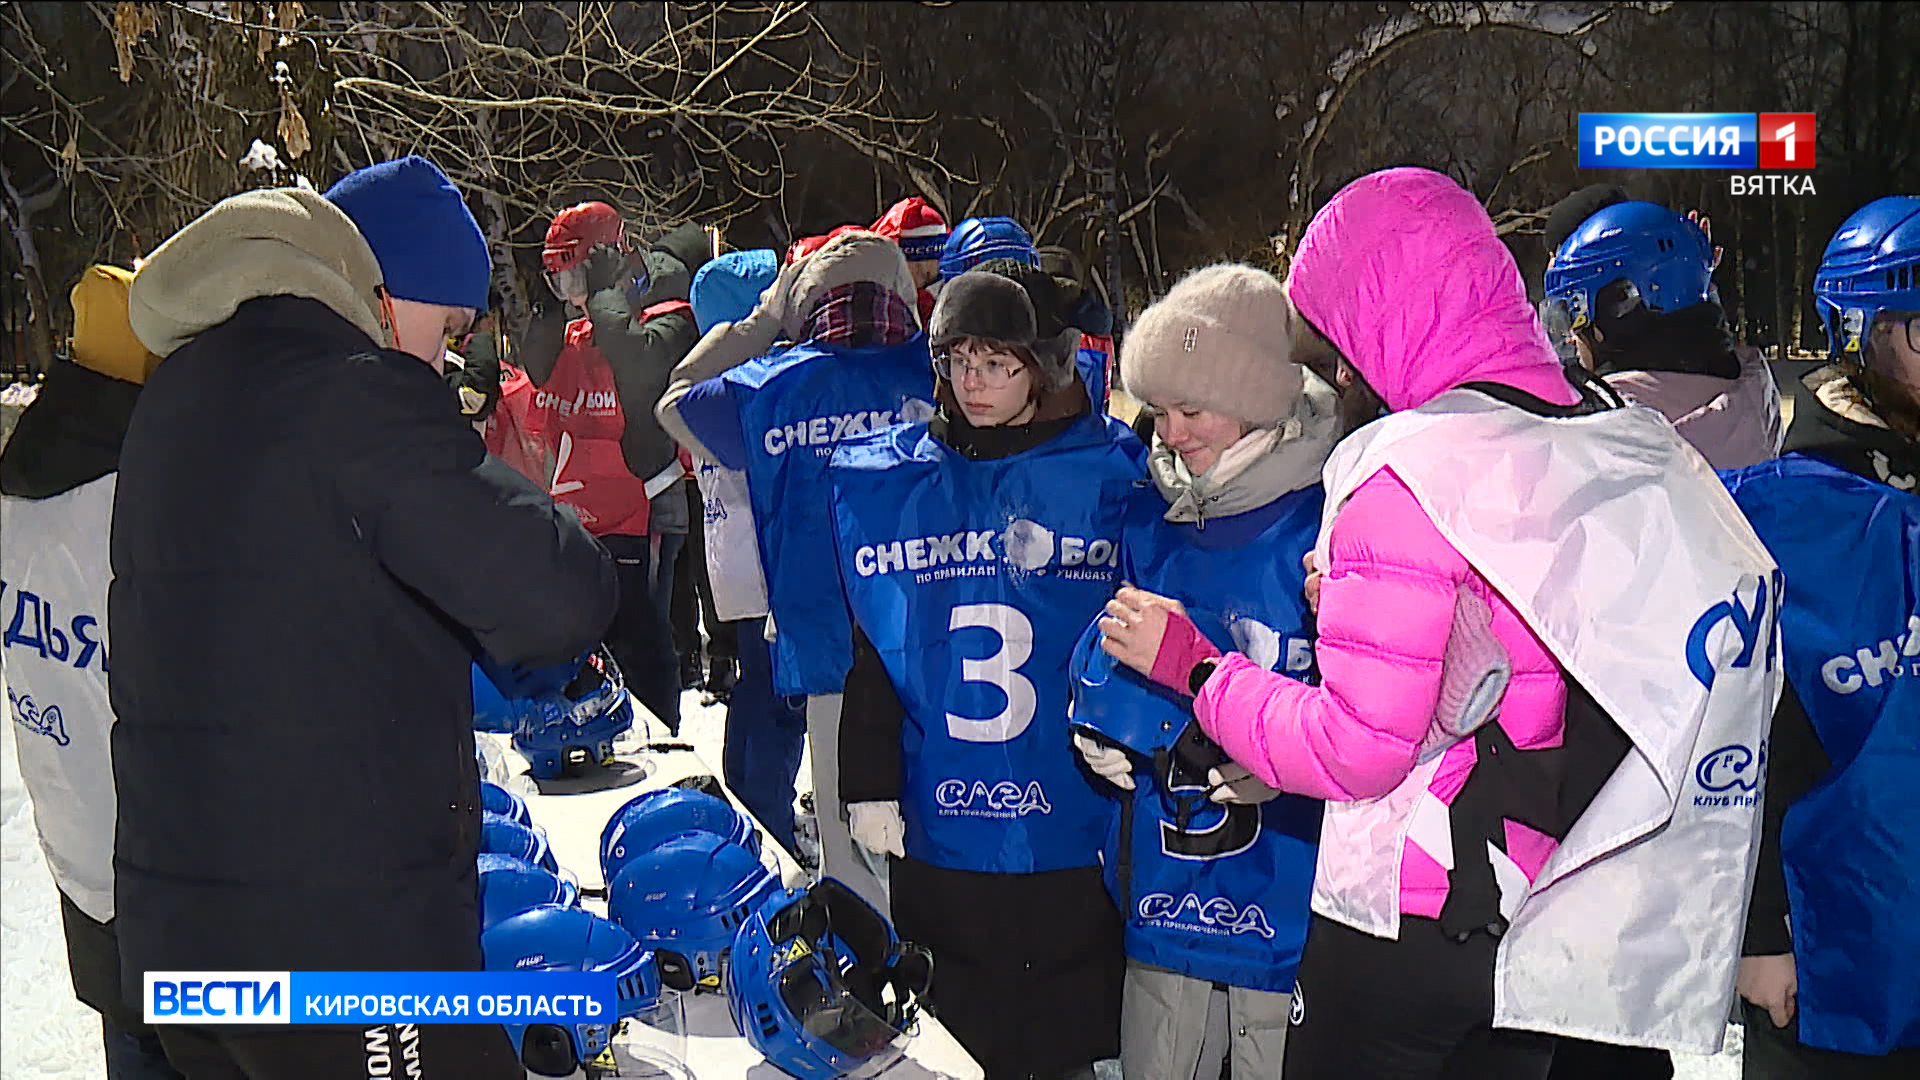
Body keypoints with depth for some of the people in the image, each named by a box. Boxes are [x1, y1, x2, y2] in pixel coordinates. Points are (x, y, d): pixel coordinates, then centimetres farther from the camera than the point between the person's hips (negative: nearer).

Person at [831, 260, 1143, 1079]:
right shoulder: (884, 479, 5)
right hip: (935, 836, 3)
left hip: (1074, 839, -2)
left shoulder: (1110, 475, -3)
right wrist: (869, 786, 7)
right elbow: (870, 648, 9)